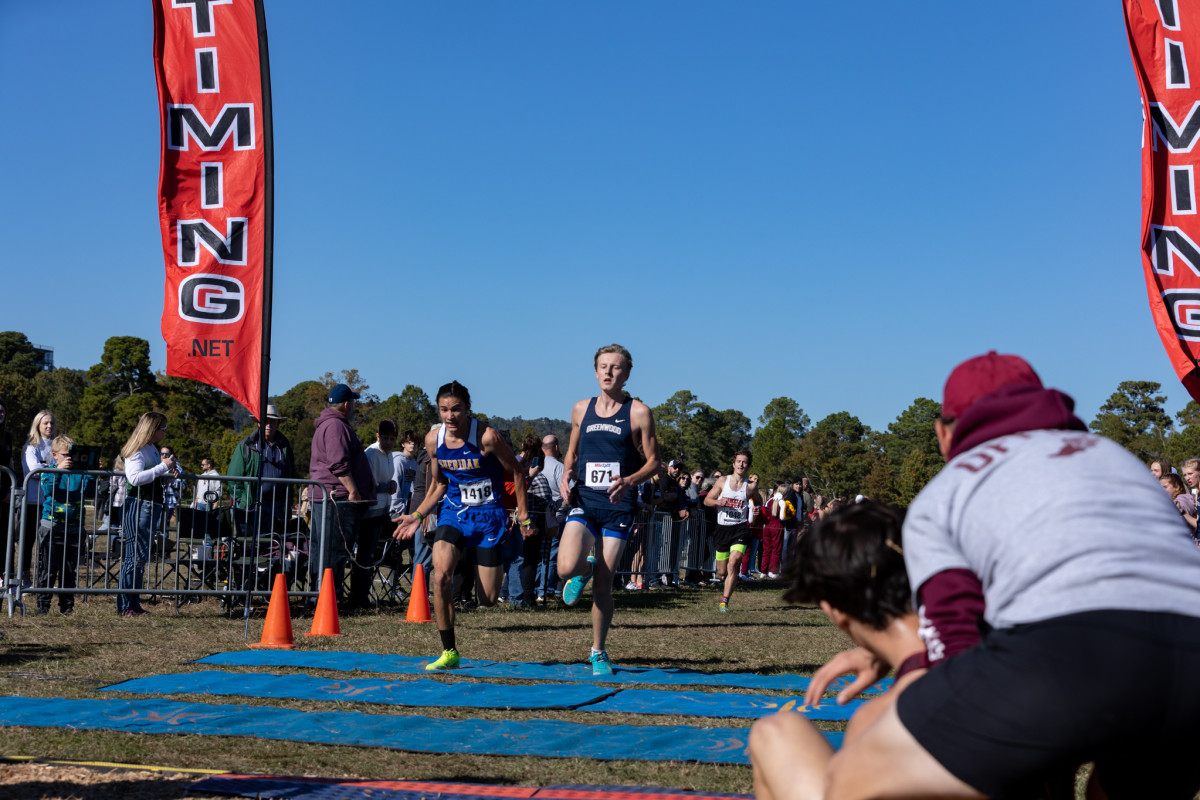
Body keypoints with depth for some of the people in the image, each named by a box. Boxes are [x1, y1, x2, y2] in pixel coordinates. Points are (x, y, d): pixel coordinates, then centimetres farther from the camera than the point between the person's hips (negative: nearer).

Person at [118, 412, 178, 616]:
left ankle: (134, 603, 17)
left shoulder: (153, 449, 17)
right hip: (137, 506, -10)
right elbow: (135, 478, -26)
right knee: (135, 556, -8)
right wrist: (163, 467, -22)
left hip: (152, 506, 10)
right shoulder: (136, 450, -11)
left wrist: (170, 473, 7)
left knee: (141, 558, 11)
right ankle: (124, 606, -4)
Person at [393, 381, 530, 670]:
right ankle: (449, 653, -9)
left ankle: (499, 564, 38)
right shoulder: (433, 439, -5)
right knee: (440, 576, -21)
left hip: (488, 515, -3)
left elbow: (516, 472, -5)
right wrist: (417, 516, 4)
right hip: (454, 512, 3)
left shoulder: (487, 437, -19)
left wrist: (523, 515, -4)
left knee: (488, 599, 0)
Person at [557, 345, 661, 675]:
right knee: (566, 568, -22)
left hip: (618, 506, -2)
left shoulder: (639, 412, -1)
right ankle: (585, 569, 16)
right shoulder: (581, 409, 10)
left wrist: (630, 480, -19)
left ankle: (598, 652, 19)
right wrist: (566, 476, 1)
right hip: (583, 501, 2)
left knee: (603, 585, 1)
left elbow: (653, 461, 1)